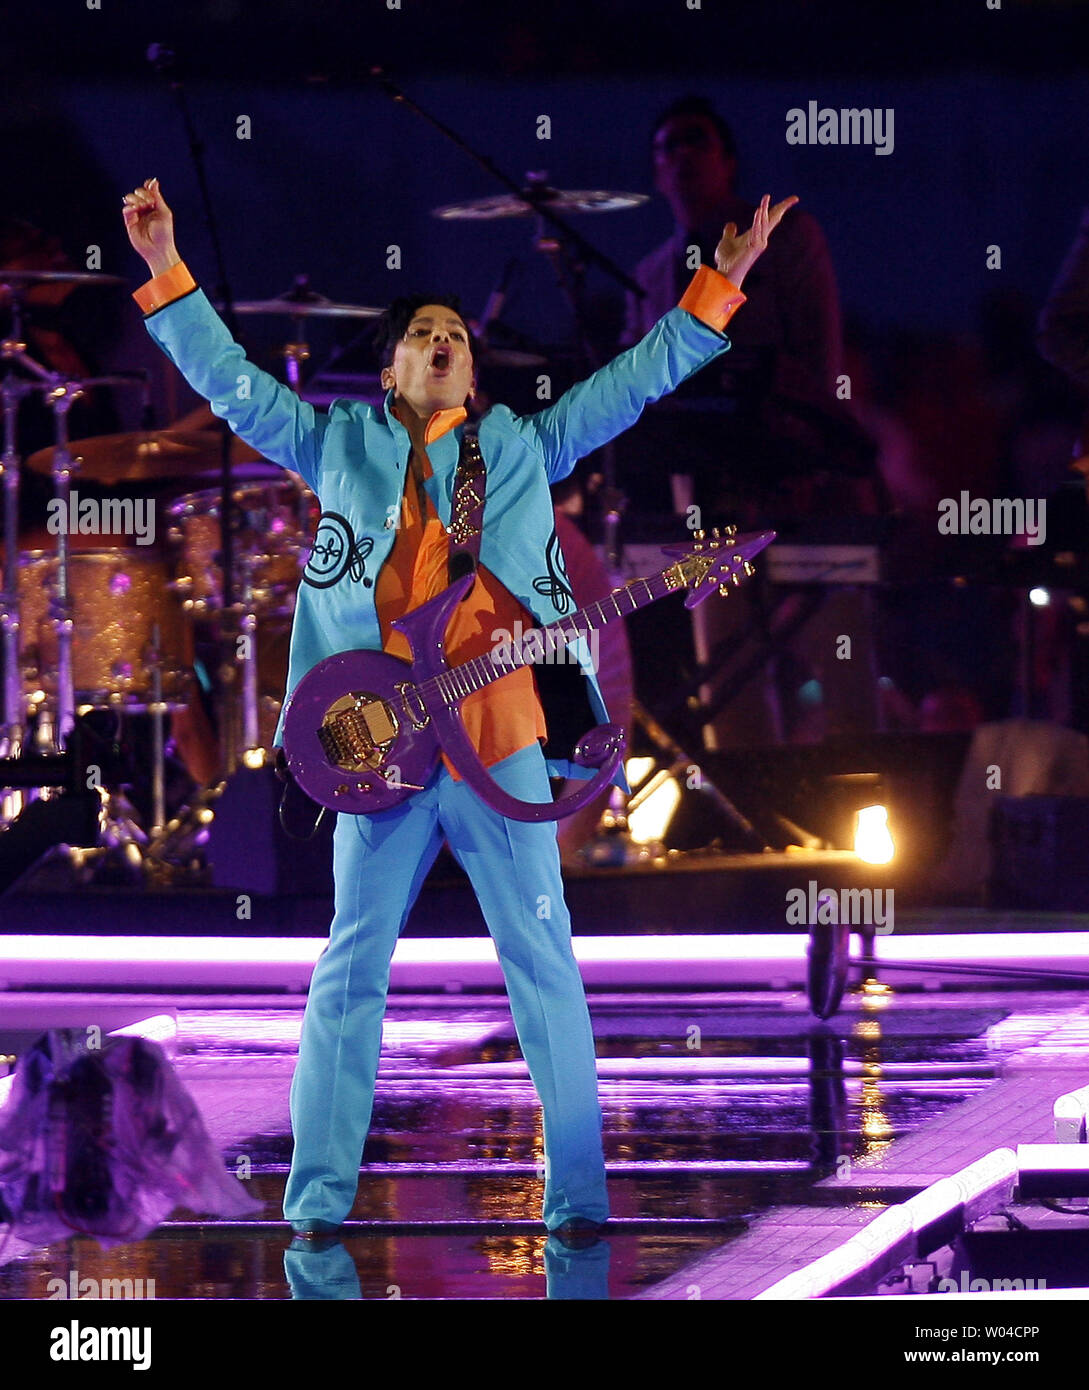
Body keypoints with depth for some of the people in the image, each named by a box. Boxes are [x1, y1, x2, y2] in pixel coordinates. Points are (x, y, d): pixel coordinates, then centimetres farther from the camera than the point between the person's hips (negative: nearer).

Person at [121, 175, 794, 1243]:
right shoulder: (339, 445, 14)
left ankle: (576, 1196, 5)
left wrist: (719, 286, 11)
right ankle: (318, 1196, 5)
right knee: (351, 968, 1)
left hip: (500, 742, 0)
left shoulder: (520, 446, 15)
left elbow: (635, 379, 16)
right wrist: (167, 271, 8)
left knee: (545, 964, -1)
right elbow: (228, 380, 14)